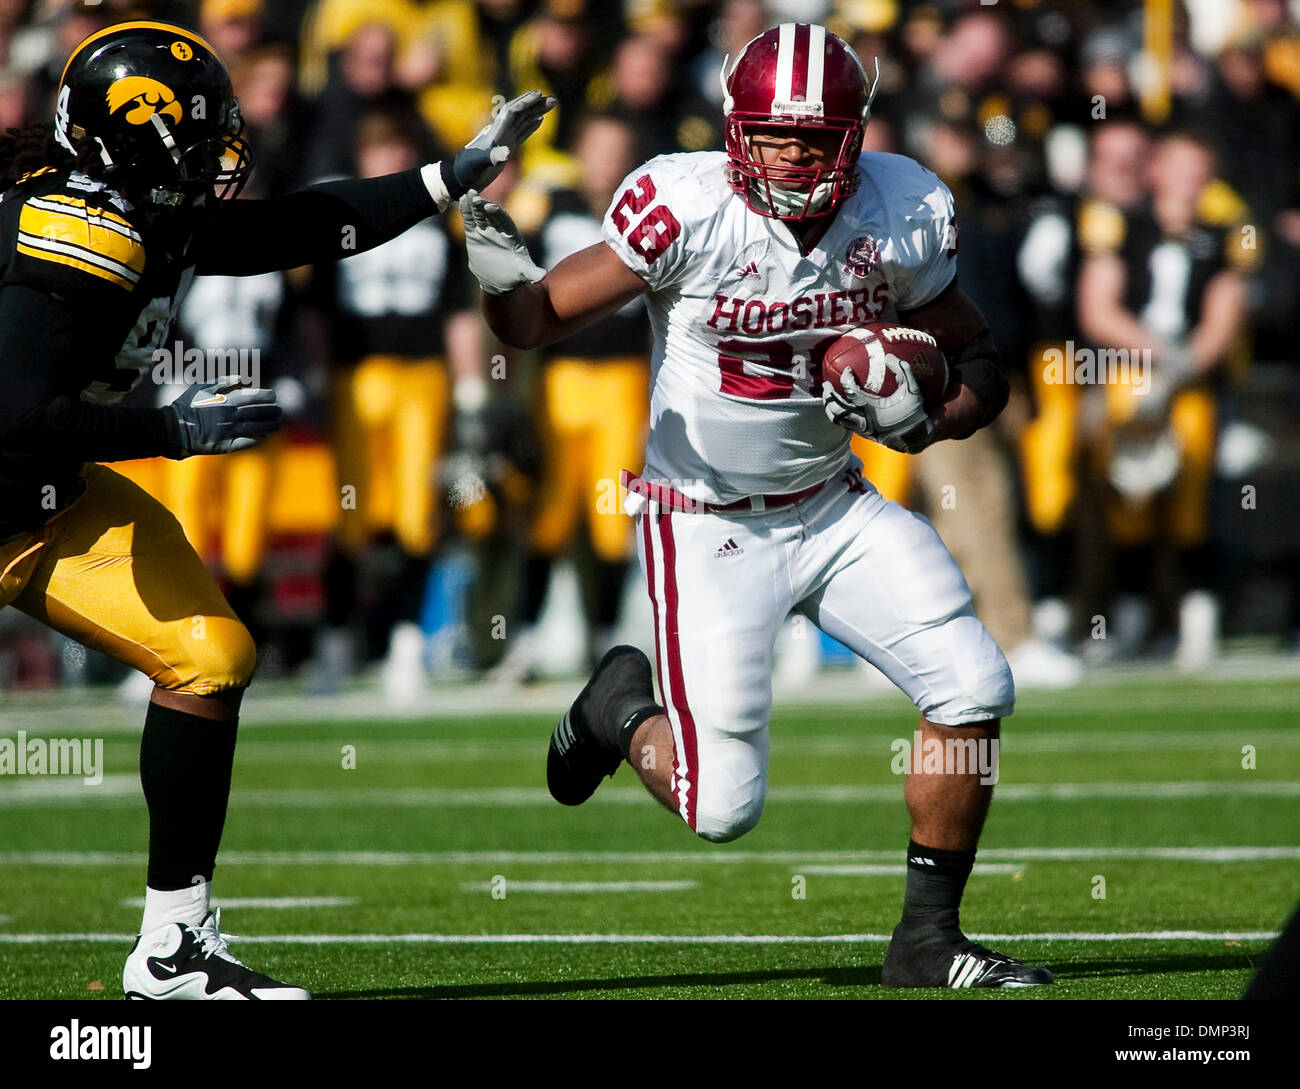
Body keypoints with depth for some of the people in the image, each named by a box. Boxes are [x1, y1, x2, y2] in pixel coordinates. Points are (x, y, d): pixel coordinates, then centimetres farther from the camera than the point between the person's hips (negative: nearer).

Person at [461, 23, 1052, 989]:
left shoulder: (904, 215, -9)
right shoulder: (687, 209, -21)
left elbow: (980, 367, 3)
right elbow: (539, 322, -15)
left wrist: (924, 420, -18)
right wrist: (504, 280, -39)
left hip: (833, 508, 4)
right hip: (709, 528, -4)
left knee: (975, 691, -10)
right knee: (721, 810, -6)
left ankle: (928, 939, 8)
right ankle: (629, 707, 30)